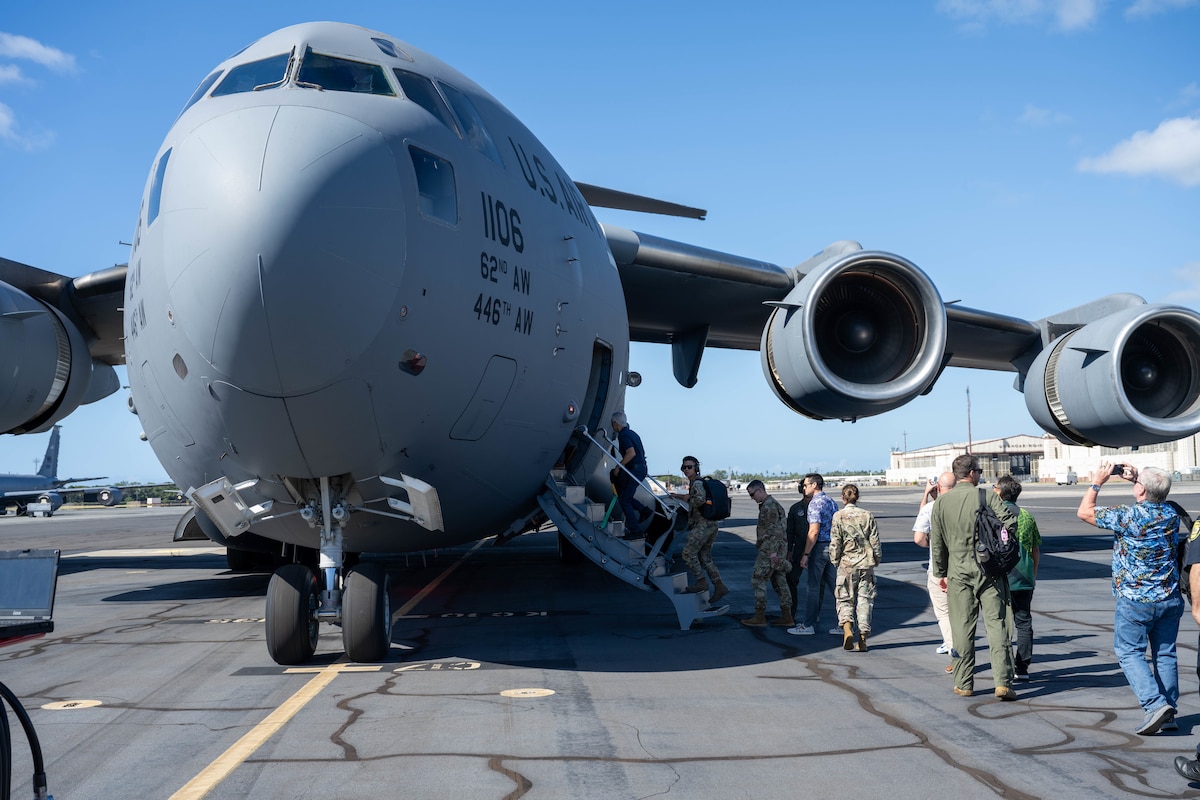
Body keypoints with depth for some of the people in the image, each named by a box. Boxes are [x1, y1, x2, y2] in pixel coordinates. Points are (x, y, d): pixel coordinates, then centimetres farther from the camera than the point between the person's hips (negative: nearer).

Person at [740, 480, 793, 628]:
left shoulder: (769, 506, -14)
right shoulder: (773, 504, 19)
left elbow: (774, 530, -20)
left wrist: (773, 551, -23)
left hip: (770, 549, -10)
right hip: (779, 549, 10)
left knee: (758, 580, -5)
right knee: (779, 582, 10)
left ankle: (759, 617, -3)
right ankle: (787, 617, 12)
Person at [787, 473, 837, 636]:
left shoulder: (815, 503, -13)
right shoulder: (832, 502, 13)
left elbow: (814, 532, -19)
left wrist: (806, 554, -16)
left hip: (819, 548, -8)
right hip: (833, 547, 8)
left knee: (813, 587, -2)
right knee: (834, 585, 10)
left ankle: (808, 625, 3)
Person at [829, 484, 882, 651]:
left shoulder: (838, 516, -5)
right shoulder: (868, 515, 1)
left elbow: (835, 543, -6)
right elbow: (875, 542, 3)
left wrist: (835, 561, 8)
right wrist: (877, 560, 16)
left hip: (847, 564, -2)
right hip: (866, 564, 2)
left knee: (845, 599, 8)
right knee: (864, 600, 8)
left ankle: (847, 628, -17)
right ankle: (863, 639, 8)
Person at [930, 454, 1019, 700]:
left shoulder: (941, 502, 3)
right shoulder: (987, 496, -4)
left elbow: (936, 541, 6)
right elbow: (1010, 522, -13)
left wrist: (940, 573, 15)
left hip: (958, 572, 2)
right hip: (989, 570, -2)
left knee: (962, 628, 7)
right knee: (996, 624, 1)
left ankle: (964, 683, 13)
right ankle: (1003, 682, -5)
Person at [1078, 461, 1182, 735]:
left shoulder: (1129, 516, -18)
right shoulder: (1172, 514, 0)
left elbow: (1084, 512, -8)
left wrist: (1098, 482, 1)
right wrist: (1135, 478, 21)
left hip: (1135, 600, -6)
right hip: (1170, 598, 6)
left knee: (1129, 653, 2)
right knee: (1165, 654, 14)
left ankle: (1155, 703, -13)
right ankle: (1169, 708, 19)